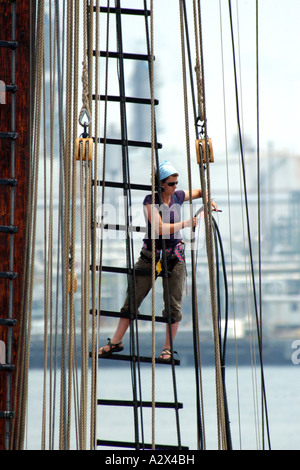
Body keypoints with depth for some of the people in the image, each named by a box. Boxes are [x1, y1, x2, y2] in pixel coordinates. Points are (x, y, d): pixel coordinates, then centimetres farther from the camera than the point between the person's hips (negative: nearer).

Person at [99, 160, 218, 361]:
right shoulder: (150, 200, -11)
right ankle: (116, 342, 11)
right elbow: (160, 228, -22)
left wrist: (209, 200, 3)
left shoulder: (178, 196, 2)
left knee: (174, 304, -1)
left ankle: (168, 348, 10)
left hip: (175, 255, 3)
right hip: (151, 255, -3)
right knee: (133, 297, 0)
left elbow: (199, 191, 24)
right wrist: (186, 223, -22)